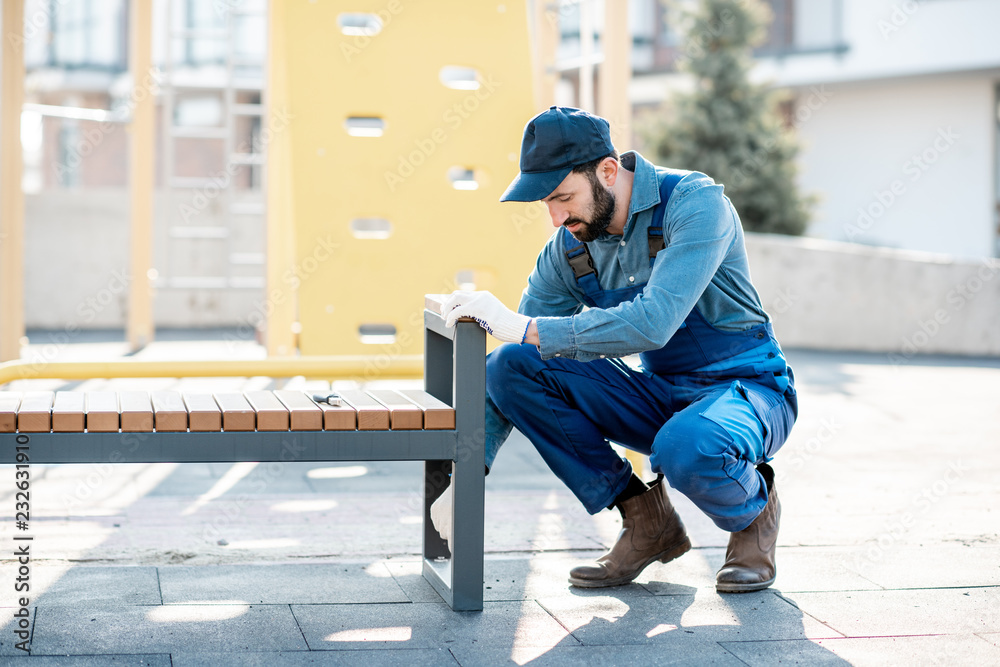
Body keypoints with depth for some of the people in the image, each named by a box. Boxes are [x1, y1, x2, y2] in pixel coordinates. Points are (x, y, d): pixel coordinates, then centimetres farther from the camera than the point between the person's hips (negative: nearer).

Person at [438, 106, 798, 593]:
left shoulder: (694, 202, -22)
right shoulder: (568, 247, -3)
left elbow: (653, 323, -35)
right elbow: (511, 359, -1)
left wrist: (525, 327, -34)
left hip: (746, 388, -6)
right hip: (657, 397, 6)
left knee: (687, 449, -42)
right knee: (511, 368, -15)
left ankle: (753, 507, -2)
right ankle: (645, 519, -4)